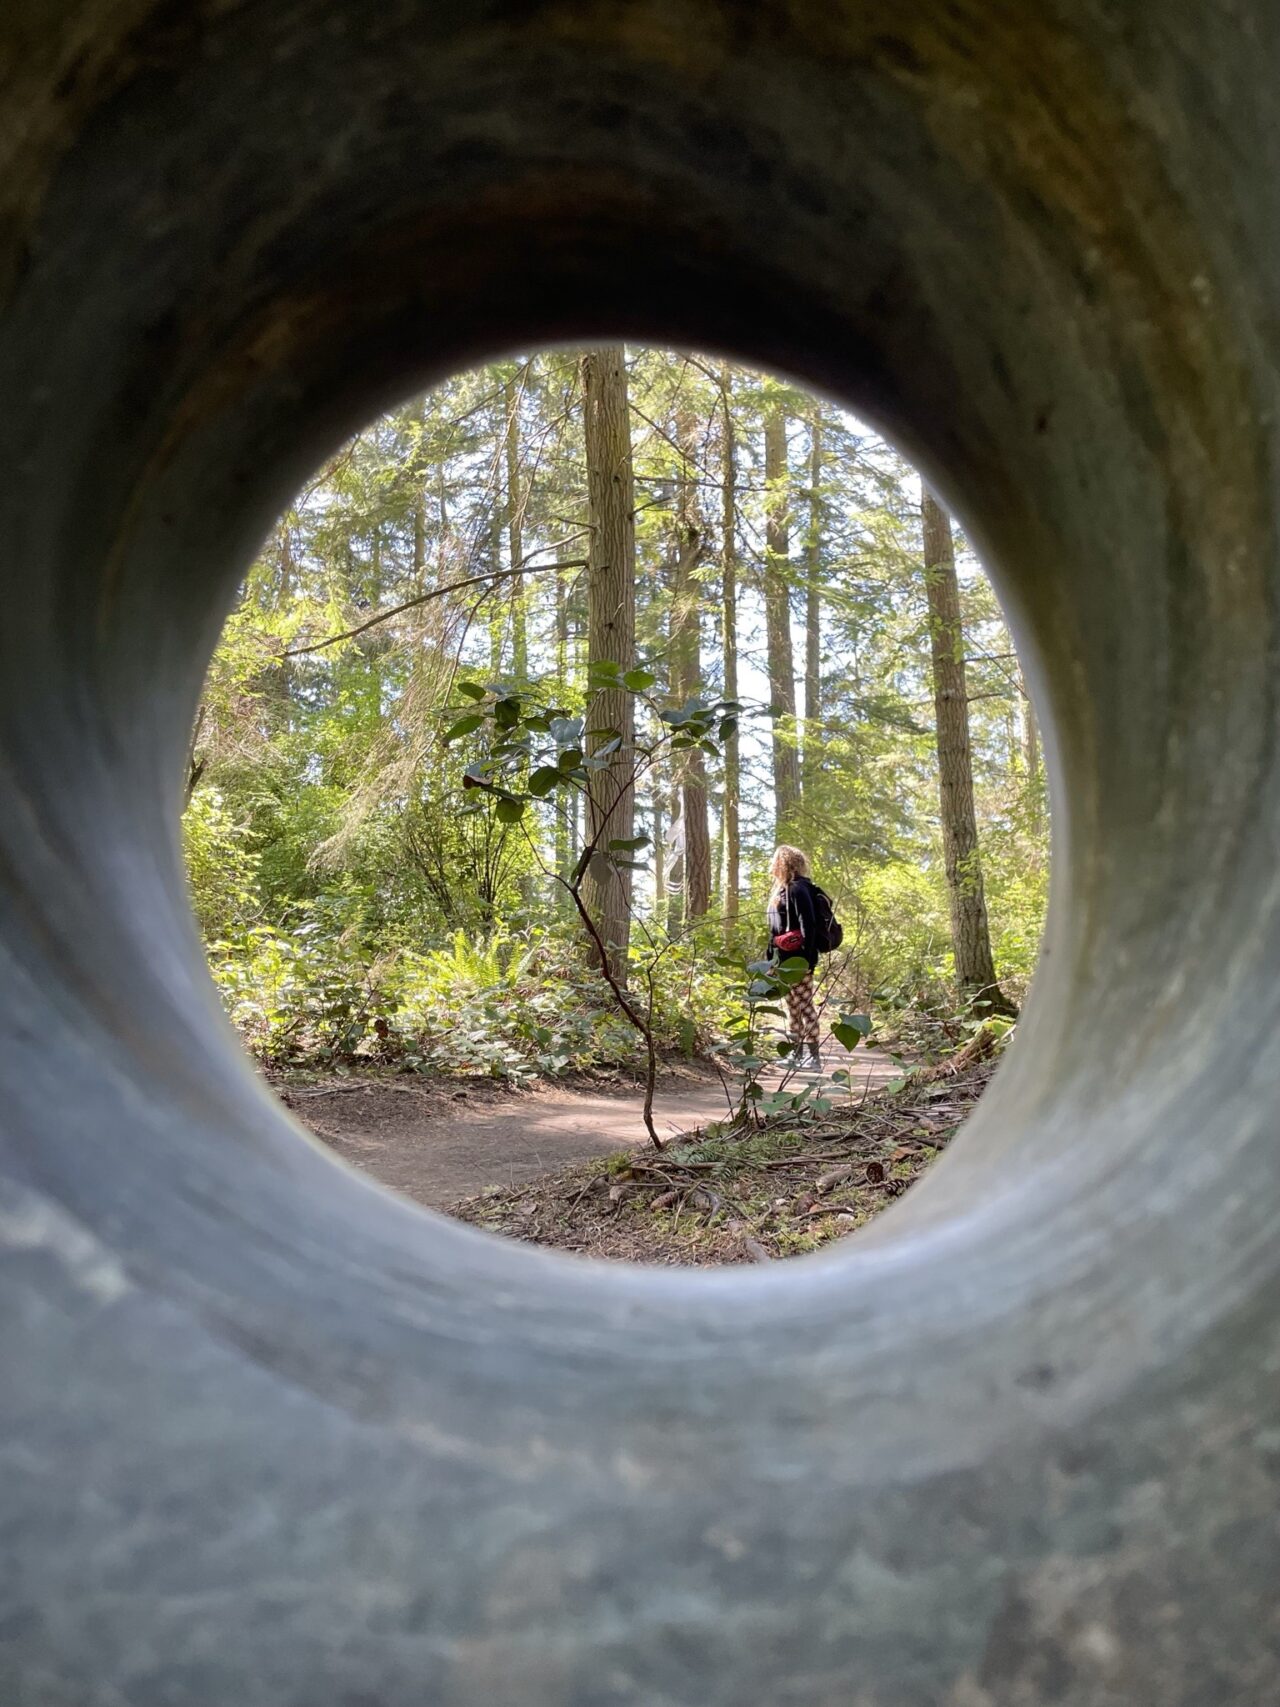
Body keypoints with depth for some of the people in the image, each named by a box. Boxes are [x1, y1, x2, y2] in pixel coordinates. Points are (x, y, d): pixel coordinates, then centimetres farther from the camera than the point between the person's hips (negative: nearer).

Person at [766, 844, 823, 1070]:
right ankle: (796, 1054, 19)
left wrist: (806, 960, -23)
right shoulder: (782, 889, 16)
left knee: (804, 1005, -6)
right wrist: (771, 958, 19)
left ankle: (814, 1057, -3)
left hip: (798, 959, -10)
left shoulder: (798, 889, -13)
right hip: (784, 958, 10)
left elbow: (808, 926, -19)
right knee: (792, 1006, 13)